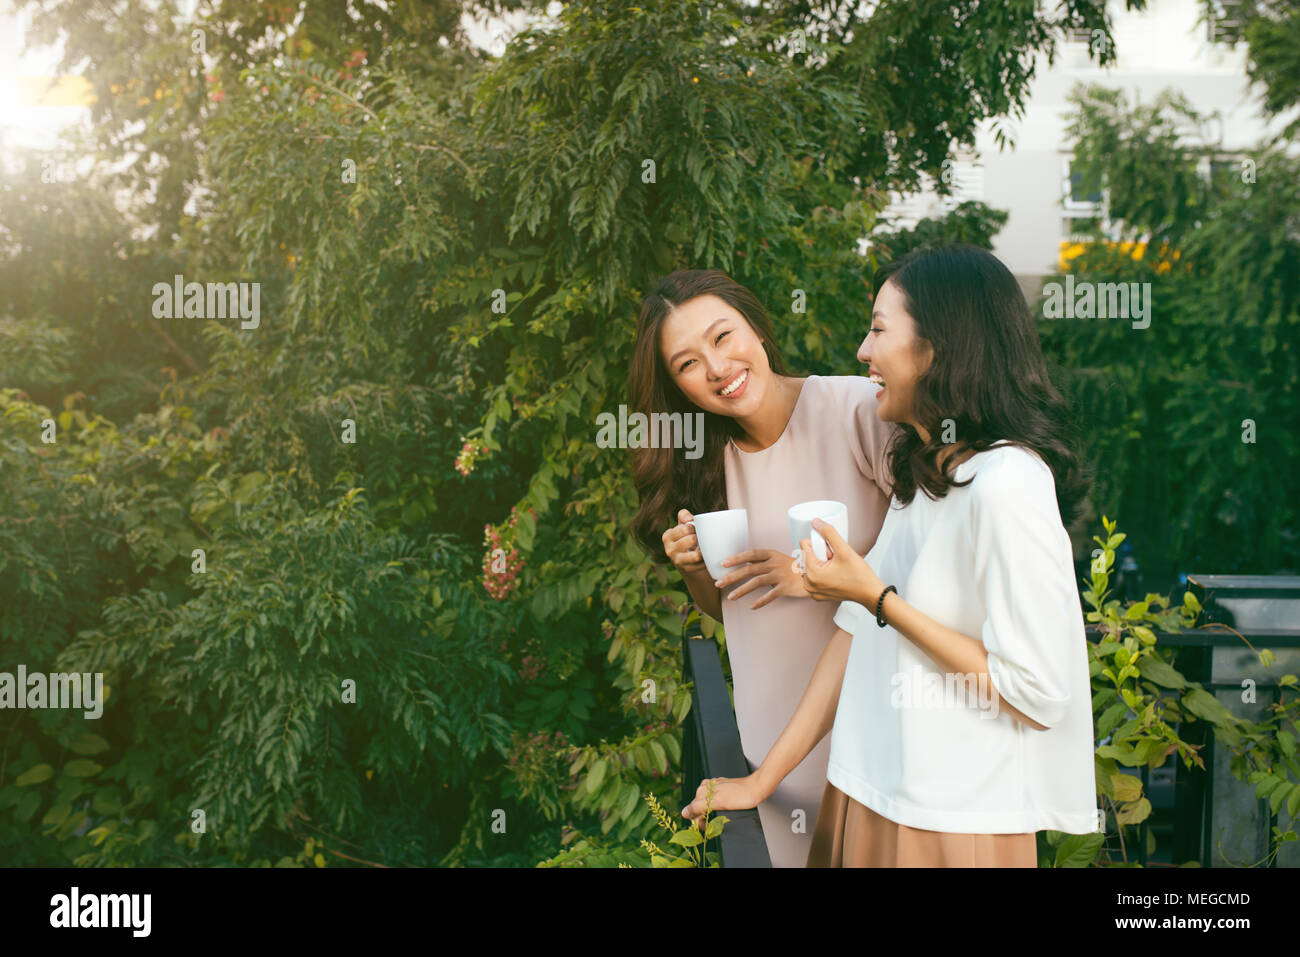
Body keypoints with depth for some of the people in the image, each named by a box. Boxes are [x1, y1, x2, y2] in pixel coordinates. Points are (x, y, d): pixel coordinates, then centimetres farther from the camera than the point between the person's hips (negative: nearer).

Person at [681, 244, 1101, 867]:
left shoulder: (1007, 484, -21)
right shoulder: (921, 474, 8)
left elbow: (1036, 691, -22)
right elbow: (857, 632, 8)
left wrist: (879, 598, -18)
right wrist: (763, 780, 6)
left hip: (957, 828, -8)